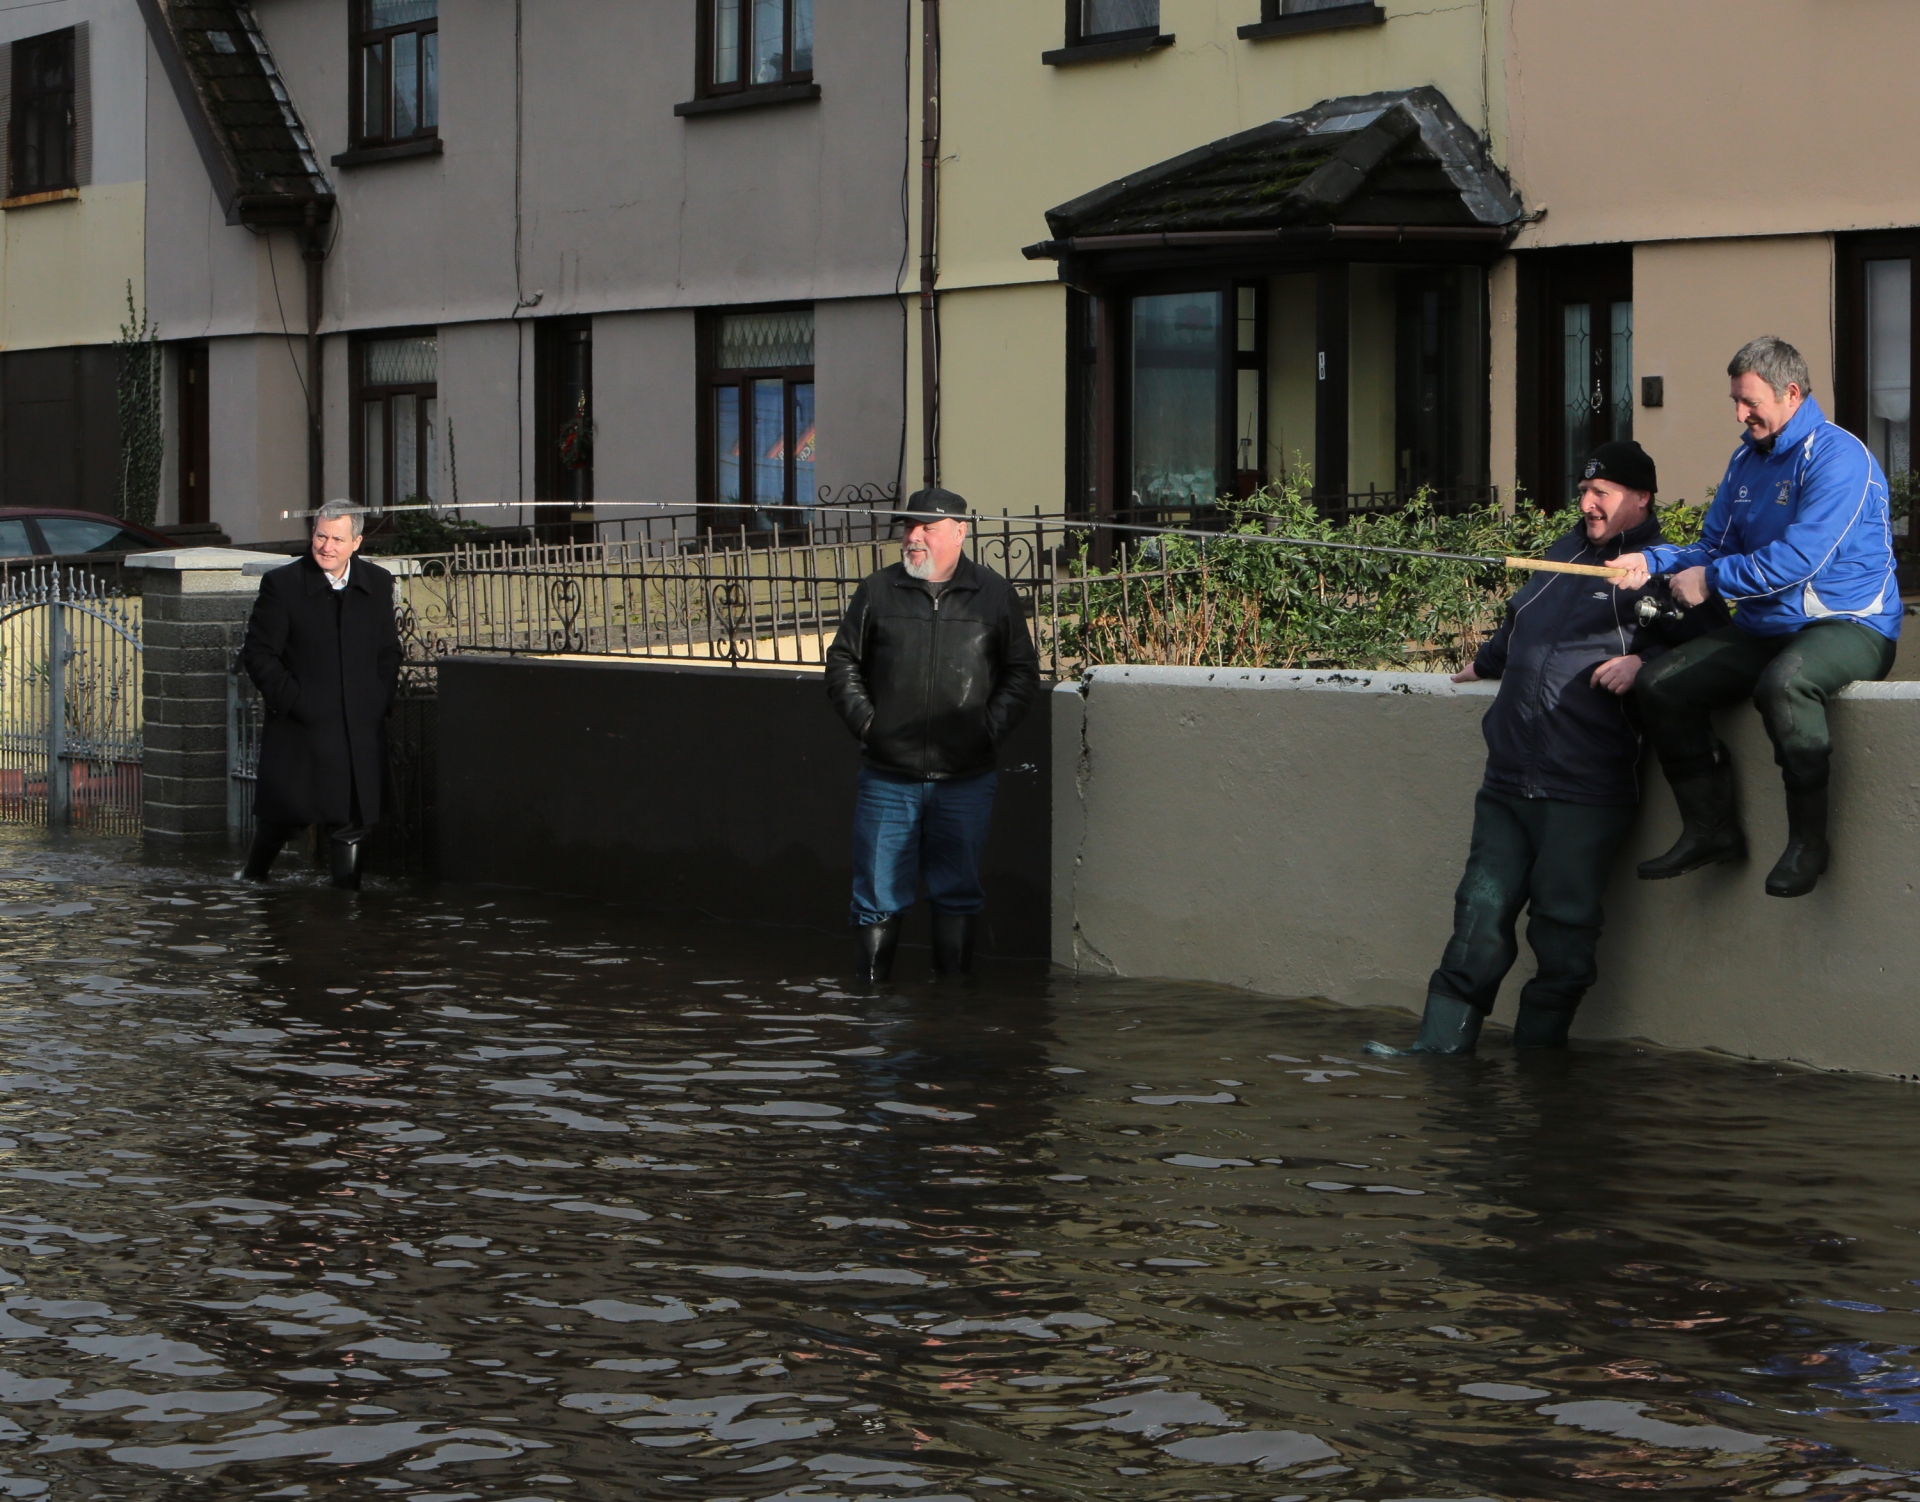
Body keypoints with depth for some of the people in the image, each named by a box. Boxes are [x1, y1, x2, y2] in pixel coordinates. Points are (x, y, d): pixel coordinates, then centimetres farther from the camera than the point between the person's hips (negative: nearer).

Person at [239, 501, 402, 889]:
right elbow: (257, 653, -4)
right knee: (282, 815, 3)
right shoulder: (282, 584, -4)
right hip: (298, 727, -3)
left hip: (360, 731, 3)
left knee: (351, 823, 3)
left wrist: (380, 703, 3)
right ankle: (252, 882, 26)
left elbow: (388, 652, 16)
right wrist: (291, 700, -12)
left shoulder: (377, 584, 8)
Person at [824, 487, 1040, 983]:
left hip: (965, 779, 0)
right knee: (879, 891, 2)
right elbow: (842, 662, 12)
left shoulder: (993, 594, 5)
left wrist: (991, 727, -2)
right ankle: (872, 985, 11)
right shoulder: (878, 592, 6)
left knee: (957, 891, 7)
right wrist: (864, 720, -1)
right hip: (888, 775, 0)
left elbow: (1022, 670, 9)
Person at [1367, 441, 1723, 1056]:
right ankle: (1440, 1045, -1)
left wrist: (1642, 663, -20)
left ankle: (1536, 1055, 6)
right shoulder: (1565, 554, 22)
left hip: (1585, 792, -6)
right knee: (1481, 911, 0)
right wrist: (1485, 662, 42)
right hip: (1509, 780, 6)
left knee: (1563, 926, -3)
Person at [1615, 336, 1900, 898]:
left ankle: (1808, 841, -27)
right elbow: (1714, 547, 17)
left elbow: (1800, 557, -24)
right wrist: (1652, 561, -1)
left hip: (1848, 625, -9)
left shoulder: (1836, 456, -14)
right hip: (1763, 629, 9)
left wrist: (1712, 580, -16)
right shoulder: (1747, 460, 14)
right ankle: (1710, 829, 1)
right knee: (1660, 686, -7)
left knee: (1782, 681, -40)